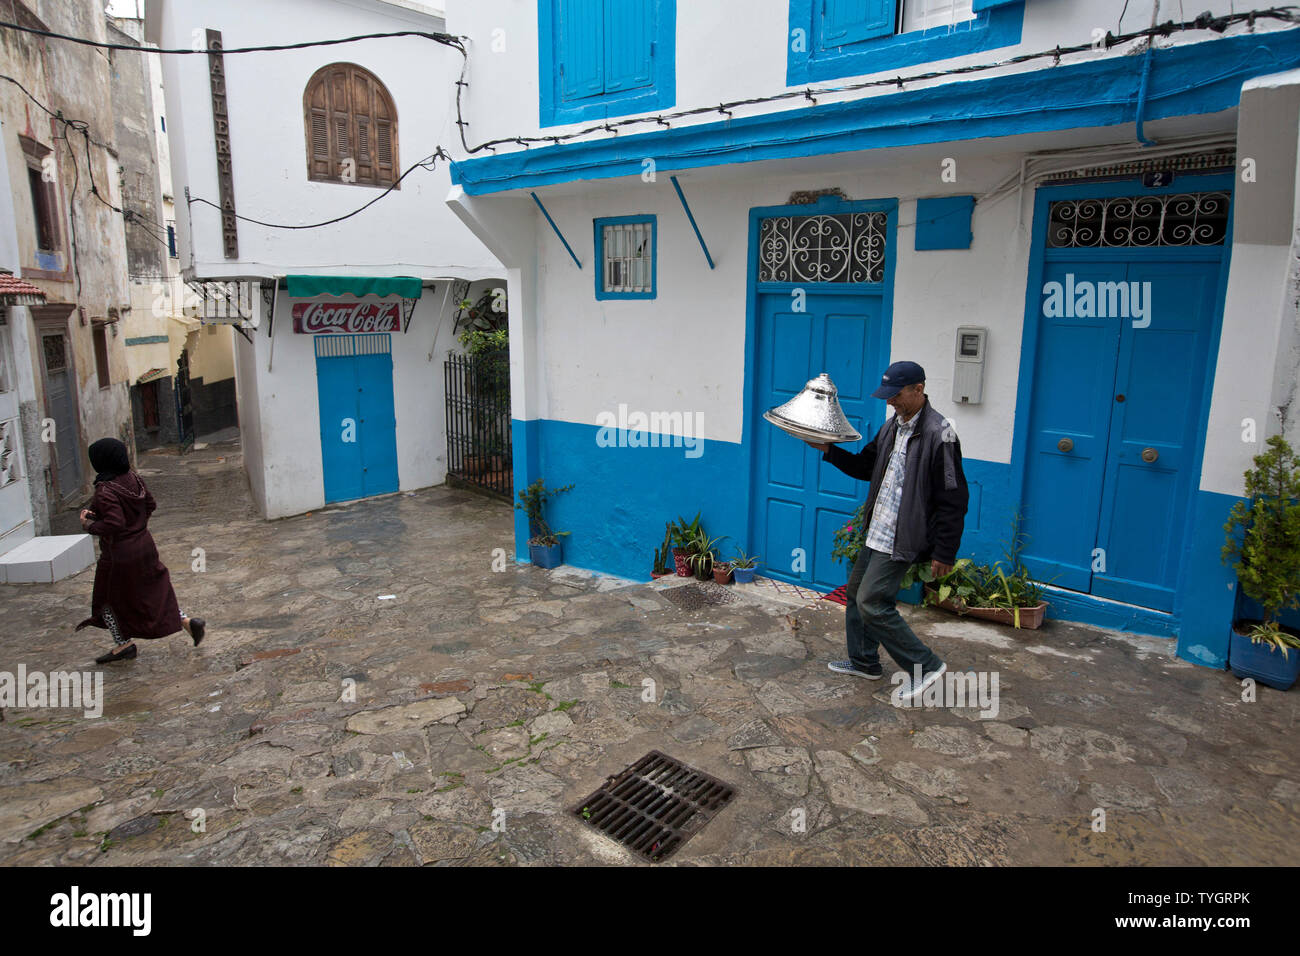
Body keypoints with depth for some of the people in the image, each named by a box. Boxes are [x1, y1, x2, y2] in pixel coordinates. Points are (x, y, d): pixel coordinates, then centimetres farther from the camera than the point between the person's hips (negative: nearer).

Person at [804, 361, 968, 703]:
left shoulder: (938, 433, -18)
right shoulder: (892, 426, 9)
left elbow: (953, 499, -18)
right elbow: (866, 466, 22)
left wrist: (944, 553, -18)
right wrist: (829, 450, 8)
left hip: (901, 539, -9)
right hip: (877, 533, 9)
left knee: (871, 601, -8)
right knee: (856, 592, 17)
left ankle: (925, 665, 8)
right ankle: (864, 662, 34)